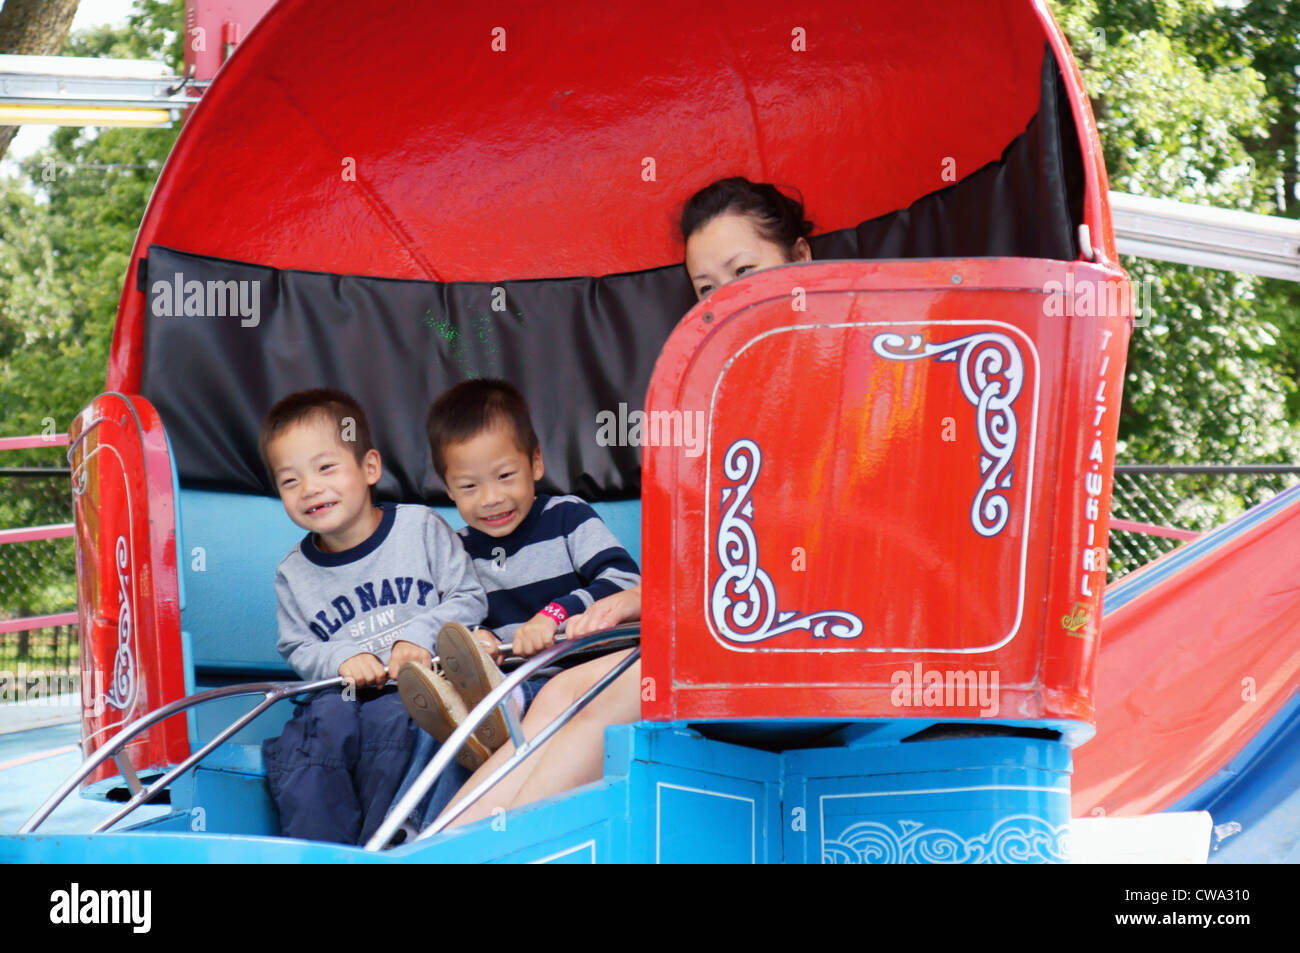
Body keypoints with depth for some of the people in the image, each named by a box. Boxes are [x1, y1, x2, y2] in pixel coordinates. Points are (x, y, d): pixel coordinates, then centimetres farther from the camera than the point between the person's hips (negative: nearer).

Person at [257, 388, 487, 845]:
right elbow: (297, 649, 11)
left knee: (388, 718, -34)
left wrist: (420, 635, -14)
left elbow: (470, 598, 2)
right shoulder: (293, 574, 10)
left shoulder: (421, 528, 2)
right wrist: (343, 658, -10)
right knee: (326, 721, -30)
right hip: (344, 694, 3)